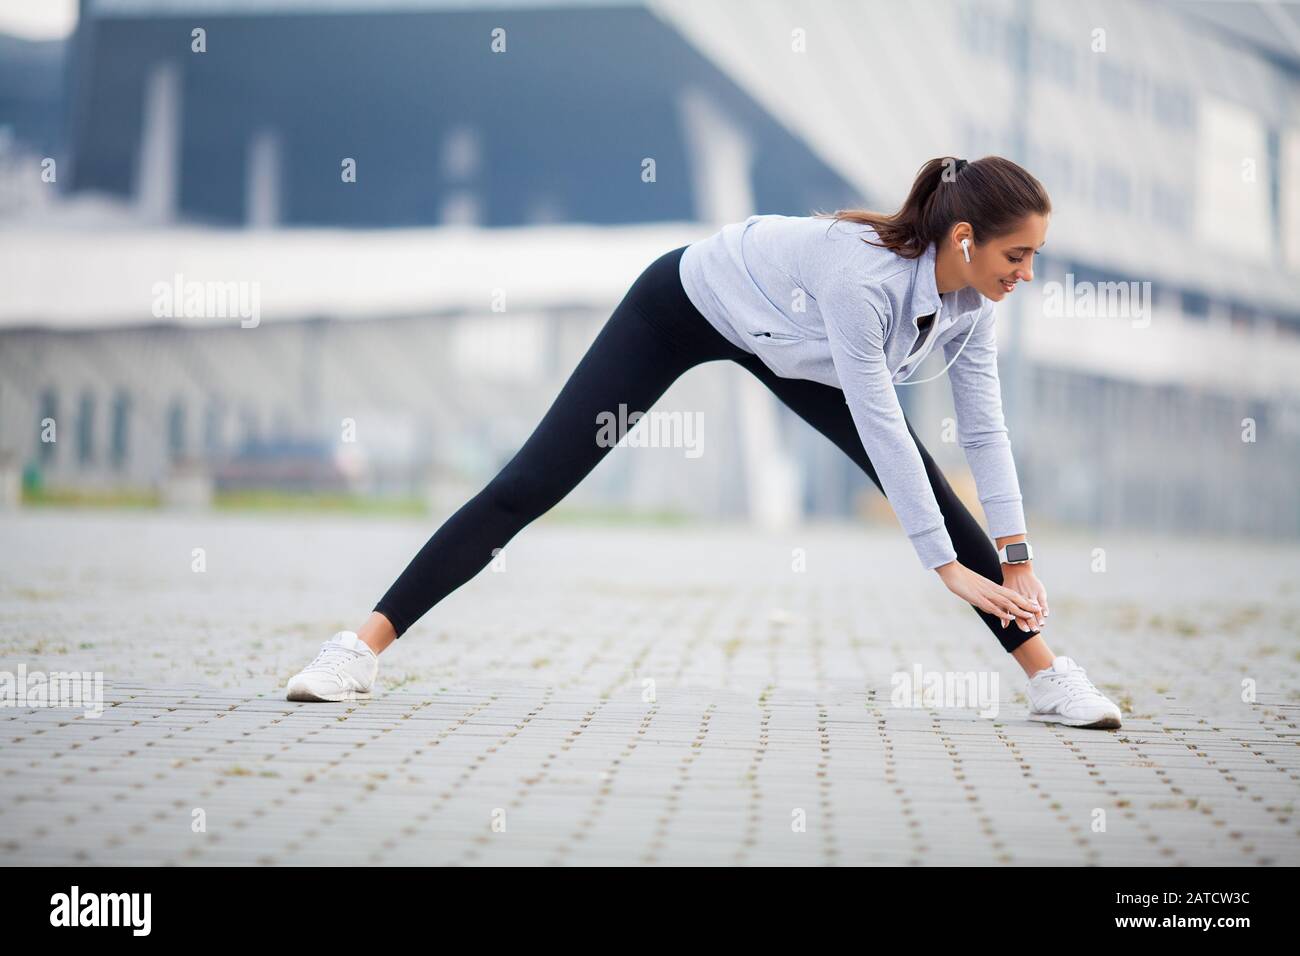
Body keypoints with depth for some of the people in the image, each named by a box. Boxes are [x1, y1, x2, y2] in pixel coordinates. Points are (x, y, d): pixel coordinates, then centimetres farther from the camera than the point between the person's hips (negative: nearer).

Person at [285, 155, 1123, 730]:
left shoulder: (970, 301, -18)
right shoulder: (862, 274, -40)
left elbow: (984, 428, -10)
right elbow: (881, 423, -37)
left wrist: (1017, 562, -14)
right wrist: (948, 566, -32)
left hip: (784, 346, 7)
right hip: (684, 305, -7)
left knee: (927, 488, -4)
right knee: (529, 485, -11)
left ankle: (1048, 675, 3)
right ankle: (364, 648, -8)